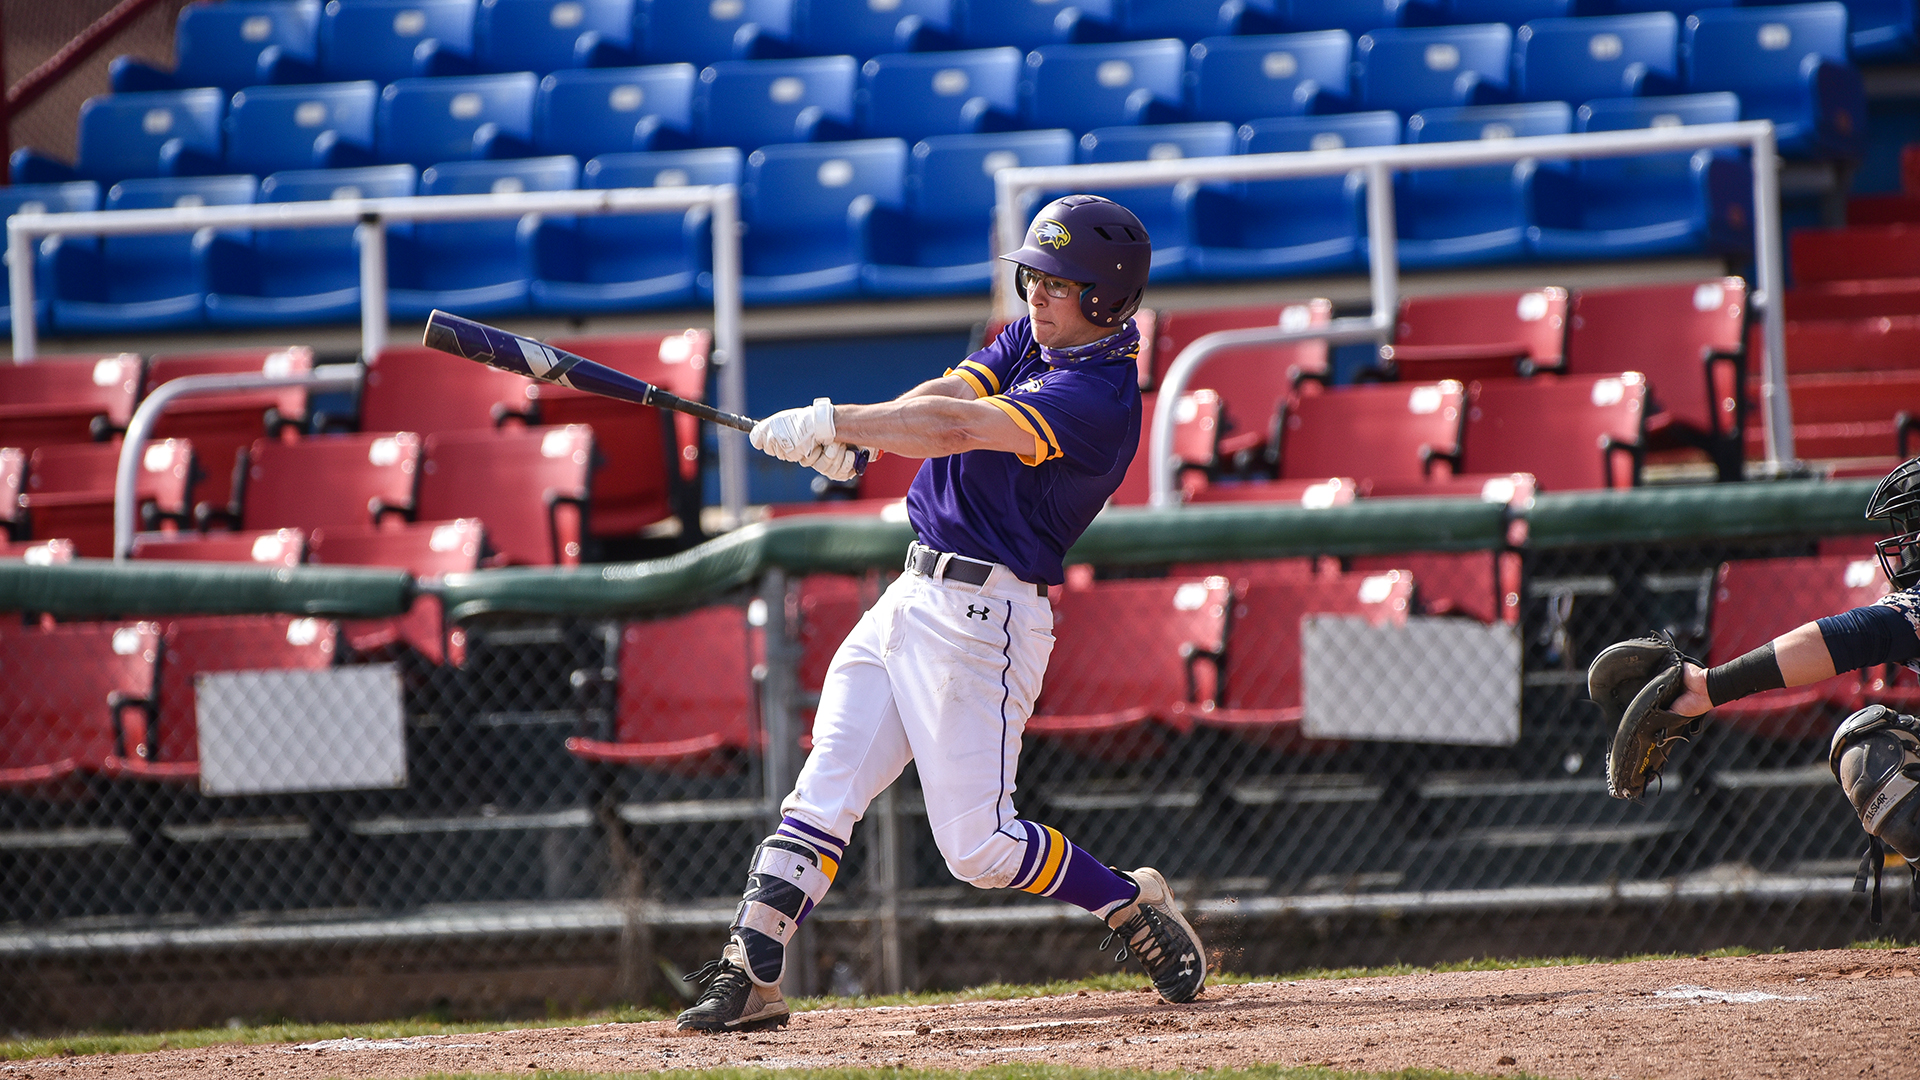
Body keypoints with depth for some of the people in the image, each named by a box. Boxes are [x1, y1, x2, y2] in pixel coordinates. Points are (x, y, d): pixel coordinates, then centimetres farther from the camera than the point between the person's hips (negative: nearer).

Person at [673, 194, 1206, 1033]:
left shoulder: (1099, 398, -17)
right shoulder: (1033, 340, 13)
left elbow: (959, 428, -27)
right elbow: (941, 398, -1)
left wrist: (832, 422, -30)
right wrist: (850, 435, -20)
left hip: (979, 617, -9)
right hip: (913, 598, 9)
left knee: (977, 845, -8)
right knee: (821, 796, 0)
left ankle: (1133, 907, 13)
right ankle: (748, 979, -3)